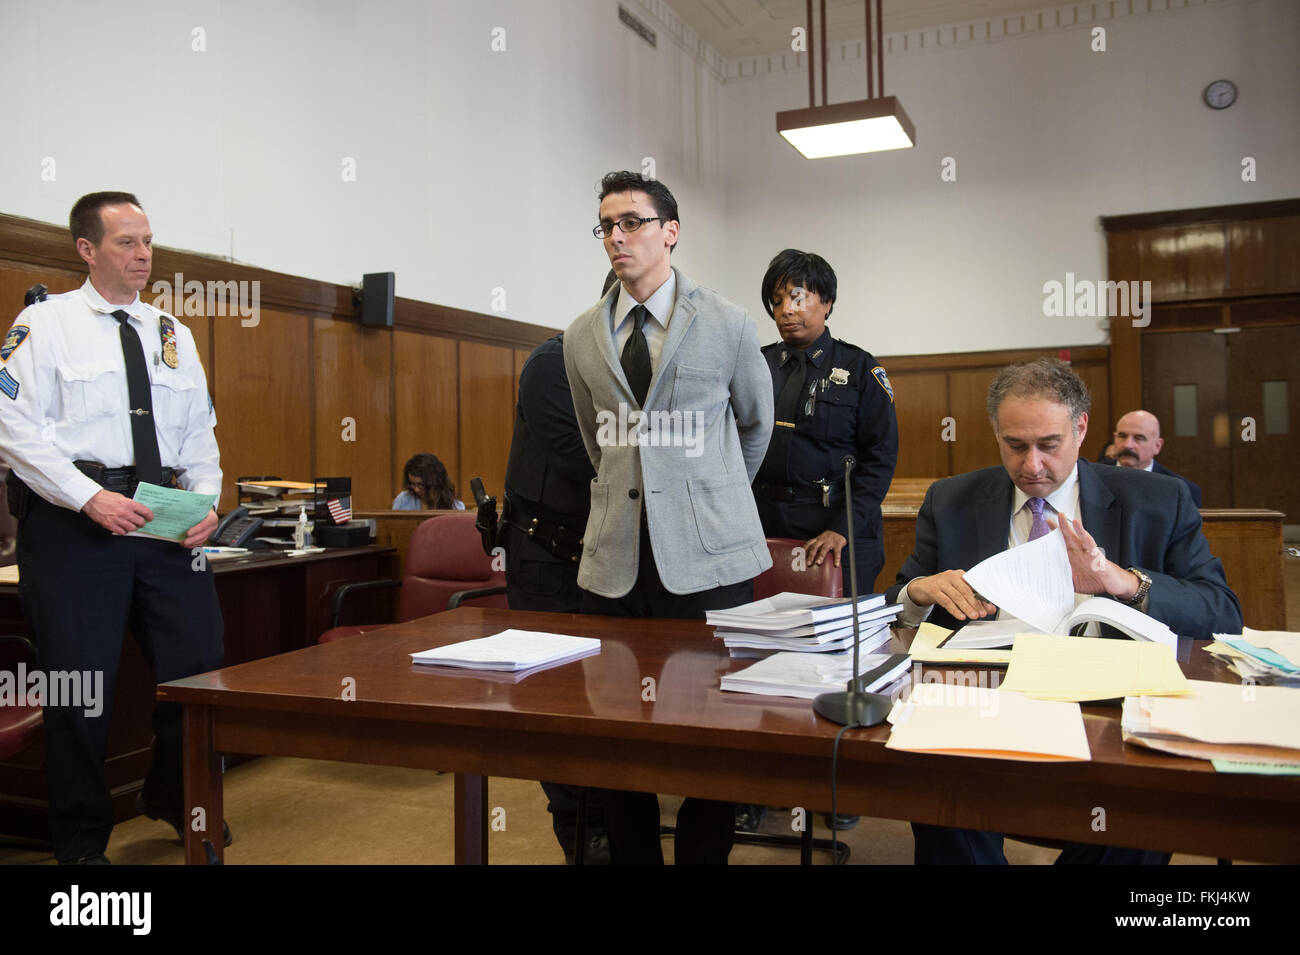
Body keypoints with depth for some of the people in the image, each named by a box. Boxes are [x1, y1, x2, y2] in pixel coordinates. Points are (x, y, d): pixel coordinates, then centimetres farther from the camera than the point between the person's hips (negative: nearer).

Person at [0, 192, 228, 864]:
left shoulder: (173, 335, 16)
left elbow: (199, 436, 16)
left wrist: (205, 502, -1)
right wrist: (91, 498, -18)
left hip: (166, 521, 5)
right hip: (73, 519, -4)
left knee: (199, 659, 5)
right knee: (79, 679, 3)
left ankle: (171, 796, 31)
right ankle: (81, 840, 22)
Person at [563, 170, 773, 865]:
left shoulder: (728, 325, 1)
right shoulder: (582, 337, 10)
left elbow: (756, 422, 16)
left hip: (707, 555, -3)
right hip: (615, 556, 3)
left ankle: (705, 853, 21)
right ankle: (630, 853, 24)